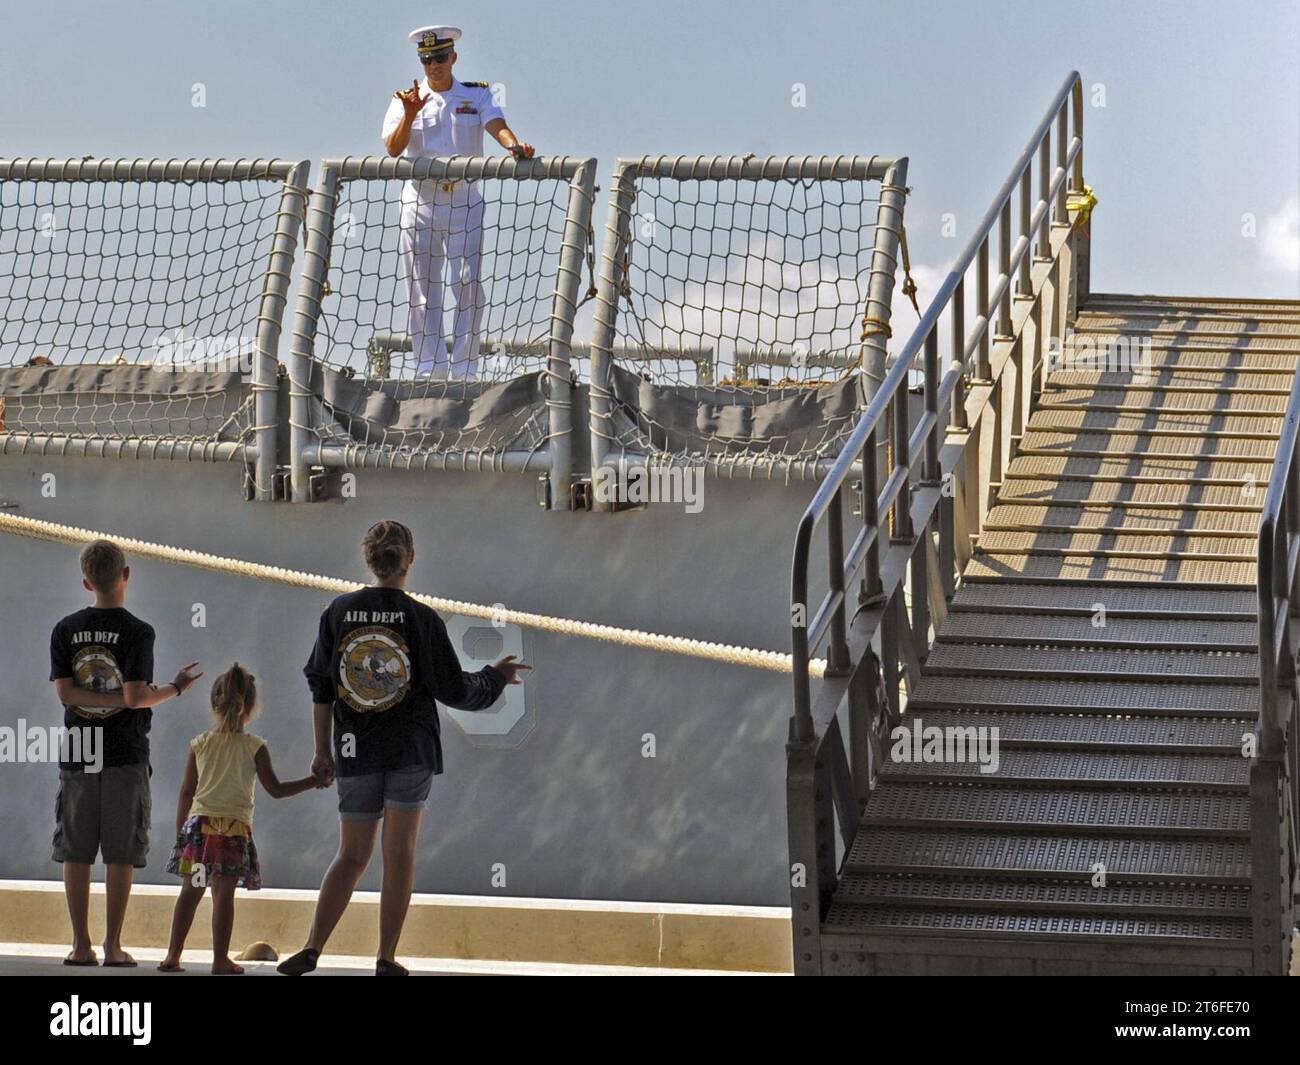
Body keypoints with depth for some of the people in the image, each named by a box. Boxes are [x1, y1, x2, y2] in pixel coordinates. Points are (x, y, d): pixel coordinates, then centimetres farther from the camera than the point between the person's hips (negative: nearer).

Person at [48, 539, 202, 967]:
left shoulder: (65, 630, 3)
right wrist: (173, 690, 1)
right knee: (121, 854, 1)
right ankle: (113, 946, -1)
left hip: (78, 754, 3)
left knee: (76, 852, 7)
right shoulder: (138, 632, -9)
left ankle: (81, 944, 4)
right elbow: (135, 698, -15)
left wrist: (111, 702, -6)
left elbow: (64, 691, -6)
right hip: (125, 754, -3)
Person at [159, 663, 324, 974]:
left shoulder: (200, 744, 3)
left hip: (199, 823, 2)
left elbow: (187, 792, 6)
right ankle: (220, 960, 0)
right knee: (224, 893, -1)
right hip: (235, 826, -2)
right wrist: (312, 782, 8)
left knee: (190, 890, 8)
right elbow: (276, 789, -3)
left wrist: (180, 829, 16)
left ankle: (173, 955, 7)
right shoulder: (254, 747, -4)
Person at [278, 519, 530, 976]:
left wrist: (322, 749, 12)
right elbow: (454, 690, -3)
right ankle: (386, 958, 1)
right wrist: (496, 677, 16)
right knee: (399, 852, 4)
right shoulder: (421, 619, -6)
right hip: (411, 749, -2)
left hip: (356, 750, 2)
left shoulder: (339, 612, 0)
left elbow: (319, 684, 4)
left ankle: (312, 947, -4)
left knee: (351, 854, 11)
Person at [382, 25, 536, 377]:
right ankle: (431, 372, 5)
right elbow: (393, 148, -5)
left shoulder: (476, 95, 7)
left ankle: (463, 373, -4)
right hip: (419, 203, 1)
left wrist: (513, 145, -34)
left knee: (469, 288, -7)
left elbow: (496, 124, -12)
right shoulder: (406, 99, 9)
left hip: (464, 202, -1)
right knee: (421, 290, 0)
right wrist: (410, 116, -22)